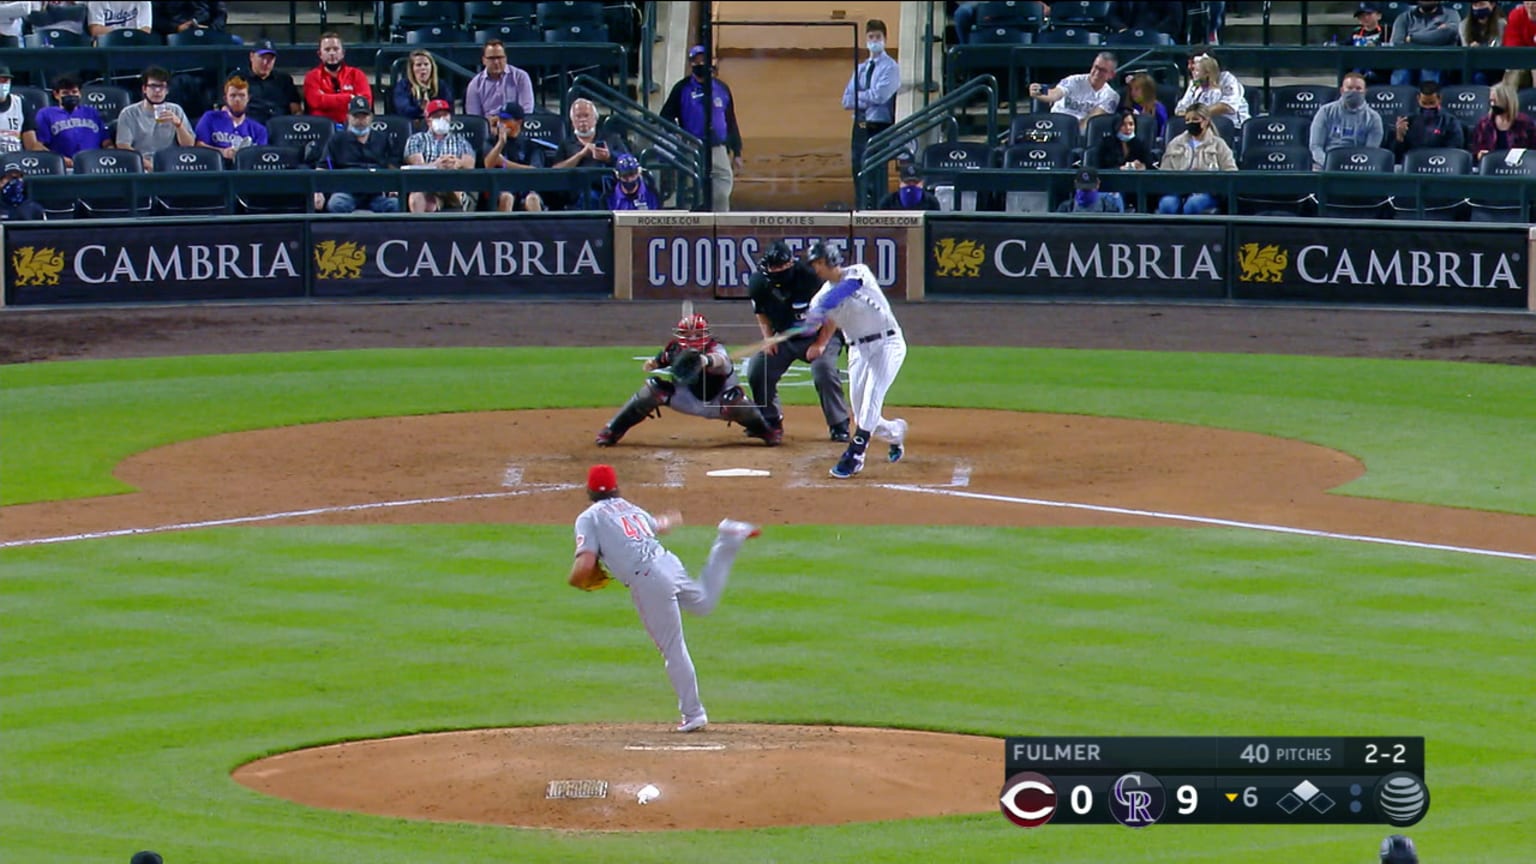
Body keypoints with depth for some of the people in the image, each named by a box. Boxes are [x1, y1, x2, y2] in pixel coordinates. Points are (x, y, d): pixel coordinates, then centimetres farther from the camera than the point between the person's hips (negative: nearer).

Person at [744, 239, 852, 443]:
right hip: (785, 338, 5)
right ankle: (770, 420, 16)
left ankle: (839, 426, -16)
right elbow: (761, 312, 9)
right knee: (757, 370, -4)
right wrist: (768, 338, -4)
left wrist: (820, 344, -23)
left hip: (820, 335, -5)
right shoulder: (759, 282, -12)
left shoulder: (809, 277, -27)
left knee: (824, 371, -27)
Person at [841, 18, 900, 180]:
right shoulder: (860, 68, 14)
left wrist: (858, 96, -2)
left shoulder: (890, 67, -5)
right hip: (860, 126, 6)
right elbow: (847, 101, 7)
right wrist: (867, 99, -9)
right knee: (859, 171, 6)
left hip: (879, 127, -6)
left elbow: (879, 95, -17)